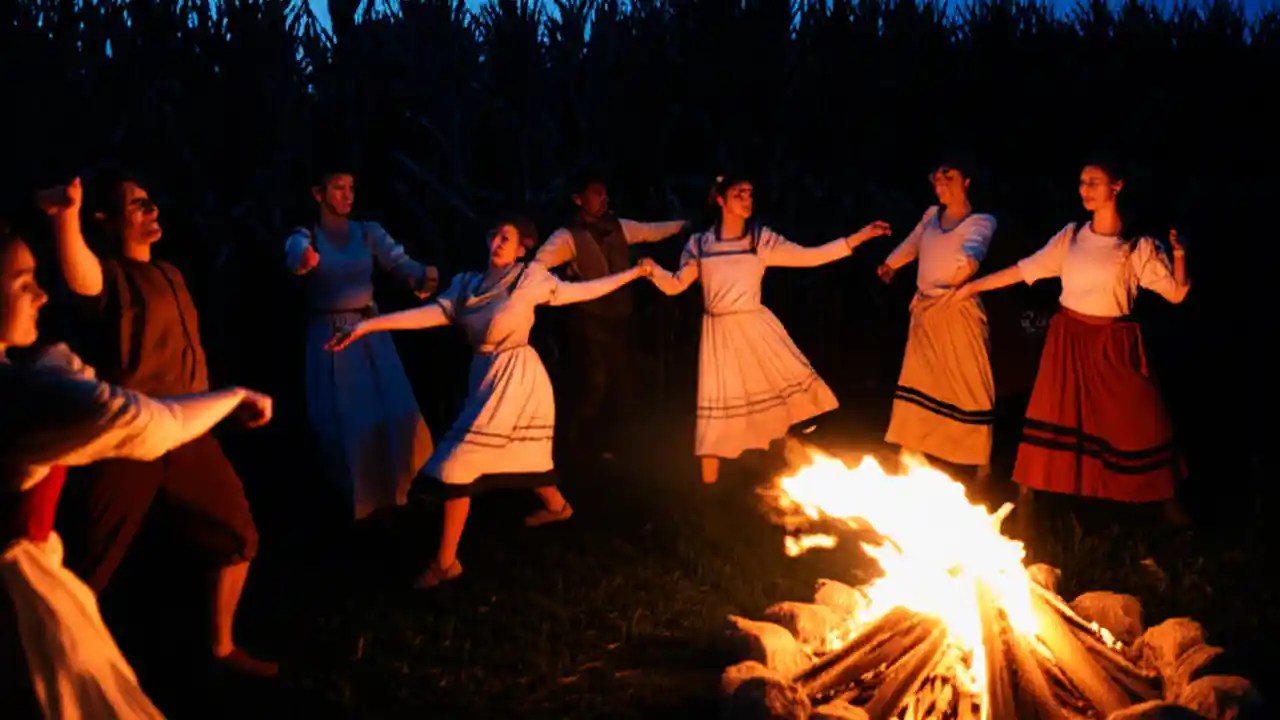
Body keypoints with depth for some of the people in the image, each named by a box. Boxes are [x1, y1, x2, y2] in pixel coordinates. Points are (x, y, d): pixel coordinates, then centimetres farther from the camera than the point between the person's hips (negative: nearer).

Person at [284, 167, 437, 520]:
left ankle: (397, 488, 17)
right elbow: (295, 255, -28)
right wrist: (304, 259, -54)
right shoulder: (305, 236, -3)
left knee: (395, 412, -2)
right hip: (330, 337, -2)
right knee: (341, 419, 0)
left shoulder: (369, 232, 4)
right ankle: (350, 499, 18)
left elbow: (401, 263, -12)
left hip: (370, 331, 2)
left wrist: (424, 276, -36)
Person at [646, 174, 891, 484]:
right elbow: (675, 285, 5)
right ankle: (709, 483, 13)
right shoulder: (700, 243, 2)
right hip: (719, 333, -1)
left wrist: (859, 237, -8)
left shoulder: (762, 239, 2)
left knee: (790, 382, -2)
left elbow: (809, 257, -2)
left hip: (756, 328, 1)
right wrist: (653, 271, -16)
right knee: (718, 403, 2)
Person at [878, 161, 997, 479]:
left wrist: (970, 260, -51)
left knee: (969, 385, -4)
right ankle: (911, 453, 24)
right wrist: (889, 265, 38)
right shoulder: (931, 215, 9)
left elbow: (973, 247, -29)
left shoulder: (981, 220, -8)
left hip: (957, 312, -6)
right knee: (918, 382, 12)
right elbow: (911, 244, 27)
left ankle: (980, 460, 7)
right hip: (924, 310, 6)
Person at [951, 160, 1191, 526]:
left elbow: (1176, 293, -6)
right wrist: (974, 286, 8)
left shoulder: (1138, 247, -6)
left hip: (1113, 345, -2)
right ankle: (1026, 496, 14)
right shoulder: (1071, 236, 2)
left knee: (1139, 420, 2)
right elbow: (1026, 269, 8)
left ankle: (1167, 499, 19)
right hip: (1069, 338, 2)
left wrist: (1179, 256, -25)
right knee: (1051, 415, 4)